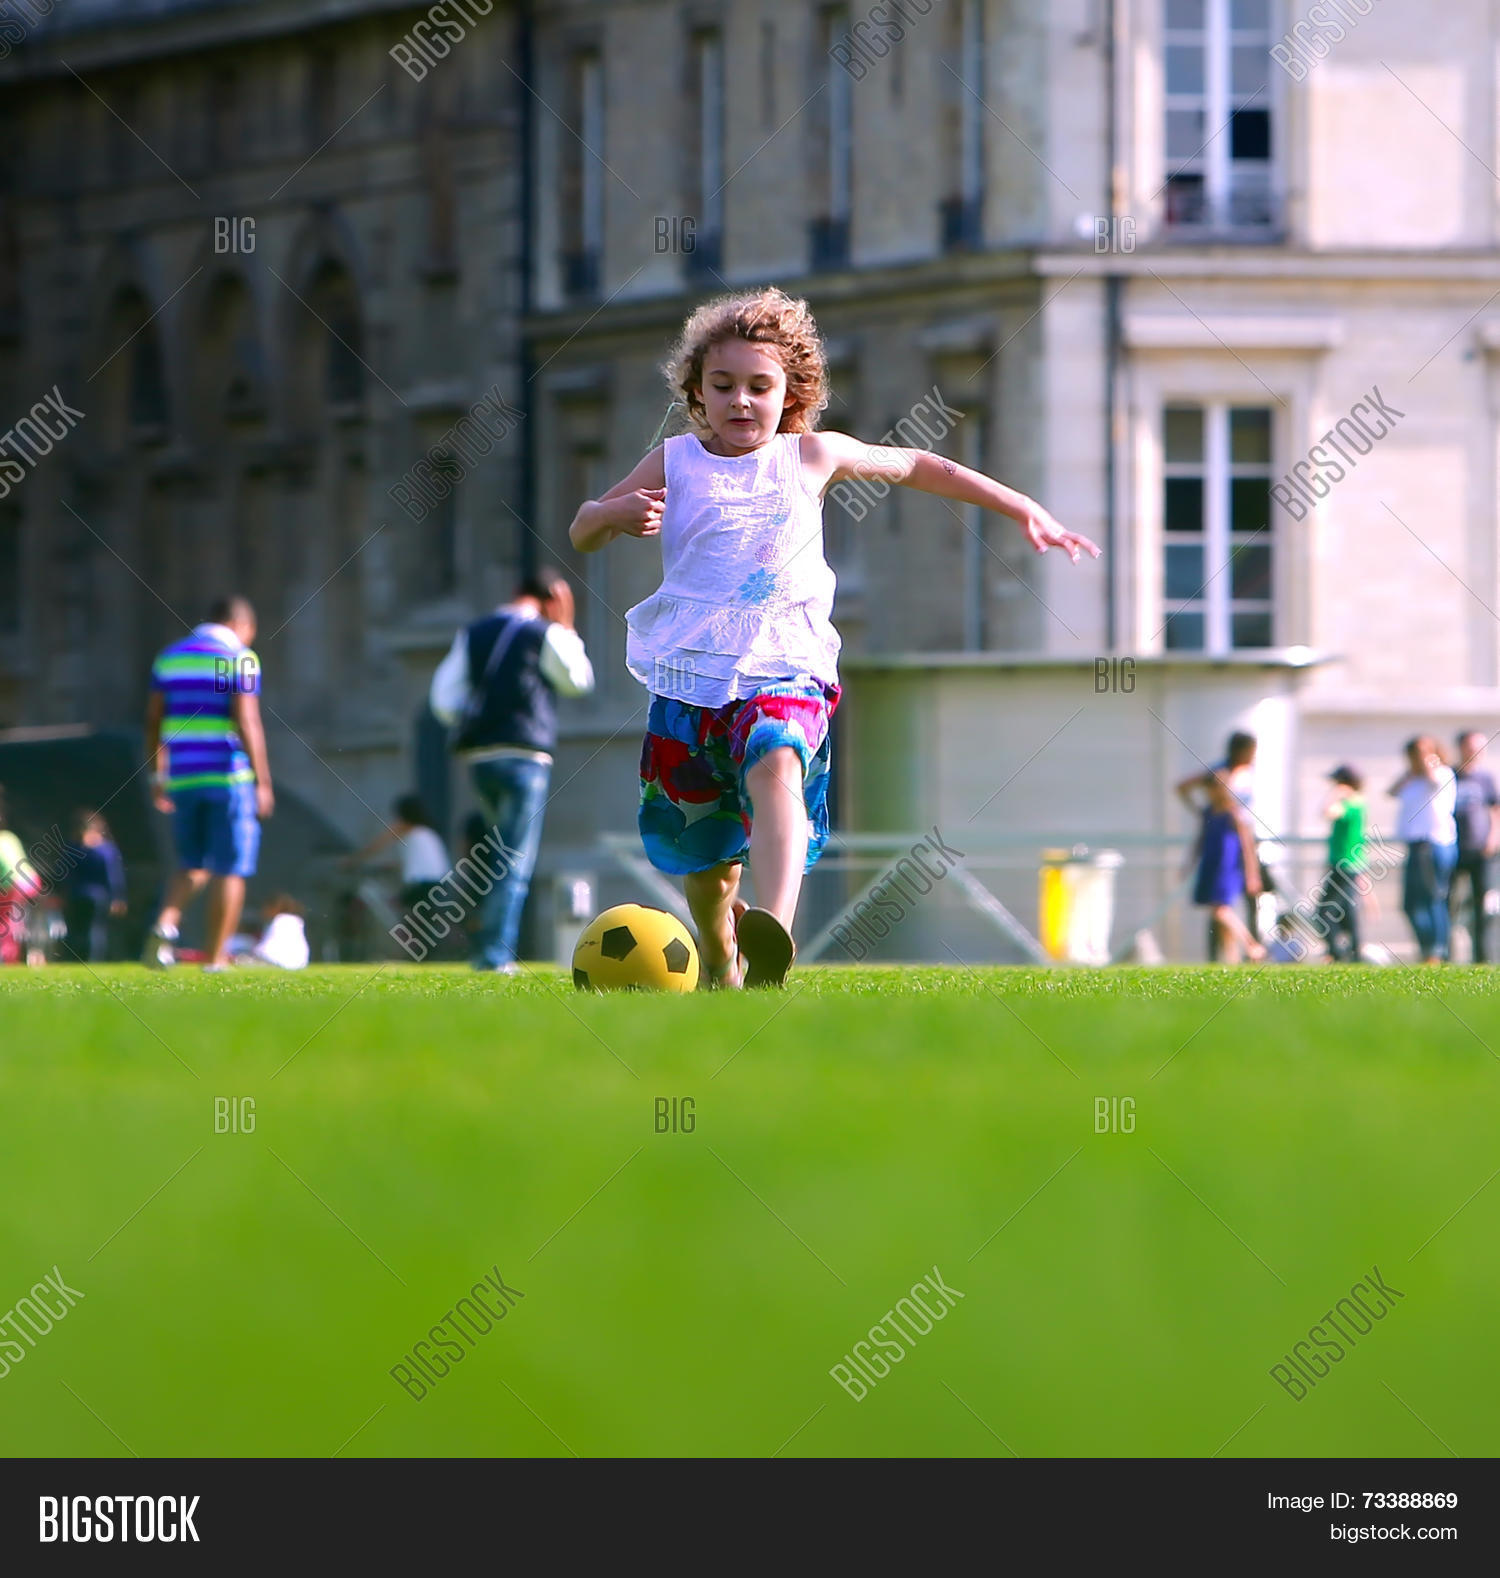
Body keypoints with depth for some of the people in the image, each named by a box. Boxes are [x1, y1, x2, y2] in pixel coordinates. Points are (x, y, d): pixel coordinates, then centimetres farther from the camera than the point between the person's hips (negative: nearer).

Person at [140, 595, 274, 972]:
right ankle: (216, 958, 0)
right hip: (230, 778, -5)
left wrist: (158, 777, 17)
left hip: (182, 779, 5)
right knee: (231, 870, 2)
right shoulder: (240, 659, -5)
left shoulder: (169, 657, 12)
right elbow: (247, 723, -14)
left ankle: (165, 924, -10)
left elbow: (153, 721, 11)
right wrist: (262, 782, -13)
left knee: (194, 866, 16)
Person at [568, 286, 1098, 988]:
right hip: (690, 675, 2)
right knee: (702, 848, 11)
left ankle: (772, 933, -57)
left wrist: (1023, 509, 21)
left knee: (775, 766, -35)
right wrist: (617, 513, -13)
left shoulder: (811, 457, 8)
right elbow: (581, 534, 12)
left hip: (784, 668, -2)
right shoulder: (674, 463, 7)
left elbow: (918, 467, 21)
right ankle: (719, 960, 45)